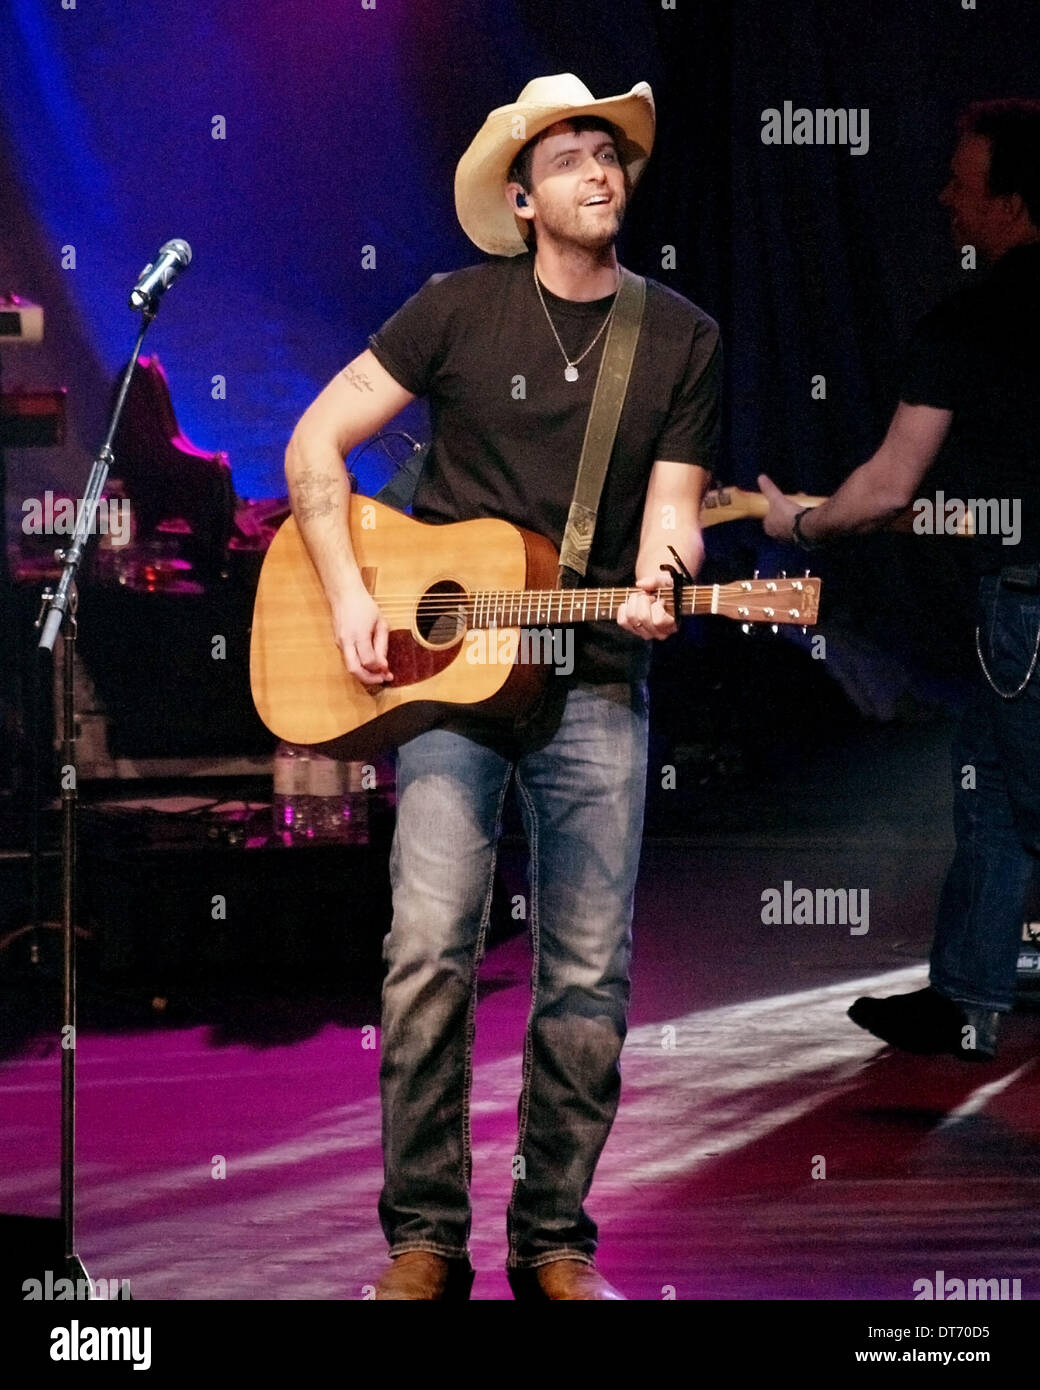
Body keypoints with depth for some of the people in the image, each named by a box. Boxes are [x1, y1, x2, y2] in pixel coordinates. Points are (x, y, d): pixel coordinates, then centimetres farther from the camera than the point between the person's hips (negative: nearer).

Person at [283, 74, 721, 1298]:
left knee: (589, 976, 0)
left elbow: (672, 511, 3)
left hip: (593, 684, 2)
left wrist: (656, 589, -20)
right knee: (430, 947, -12)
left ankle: (553, 1239, 13)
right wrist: (348, 598, -7)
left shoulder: (682, 339, 7)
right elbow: (315, 444, 4)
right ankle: (424, 1236, -1)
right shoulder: (460, 309, 2)